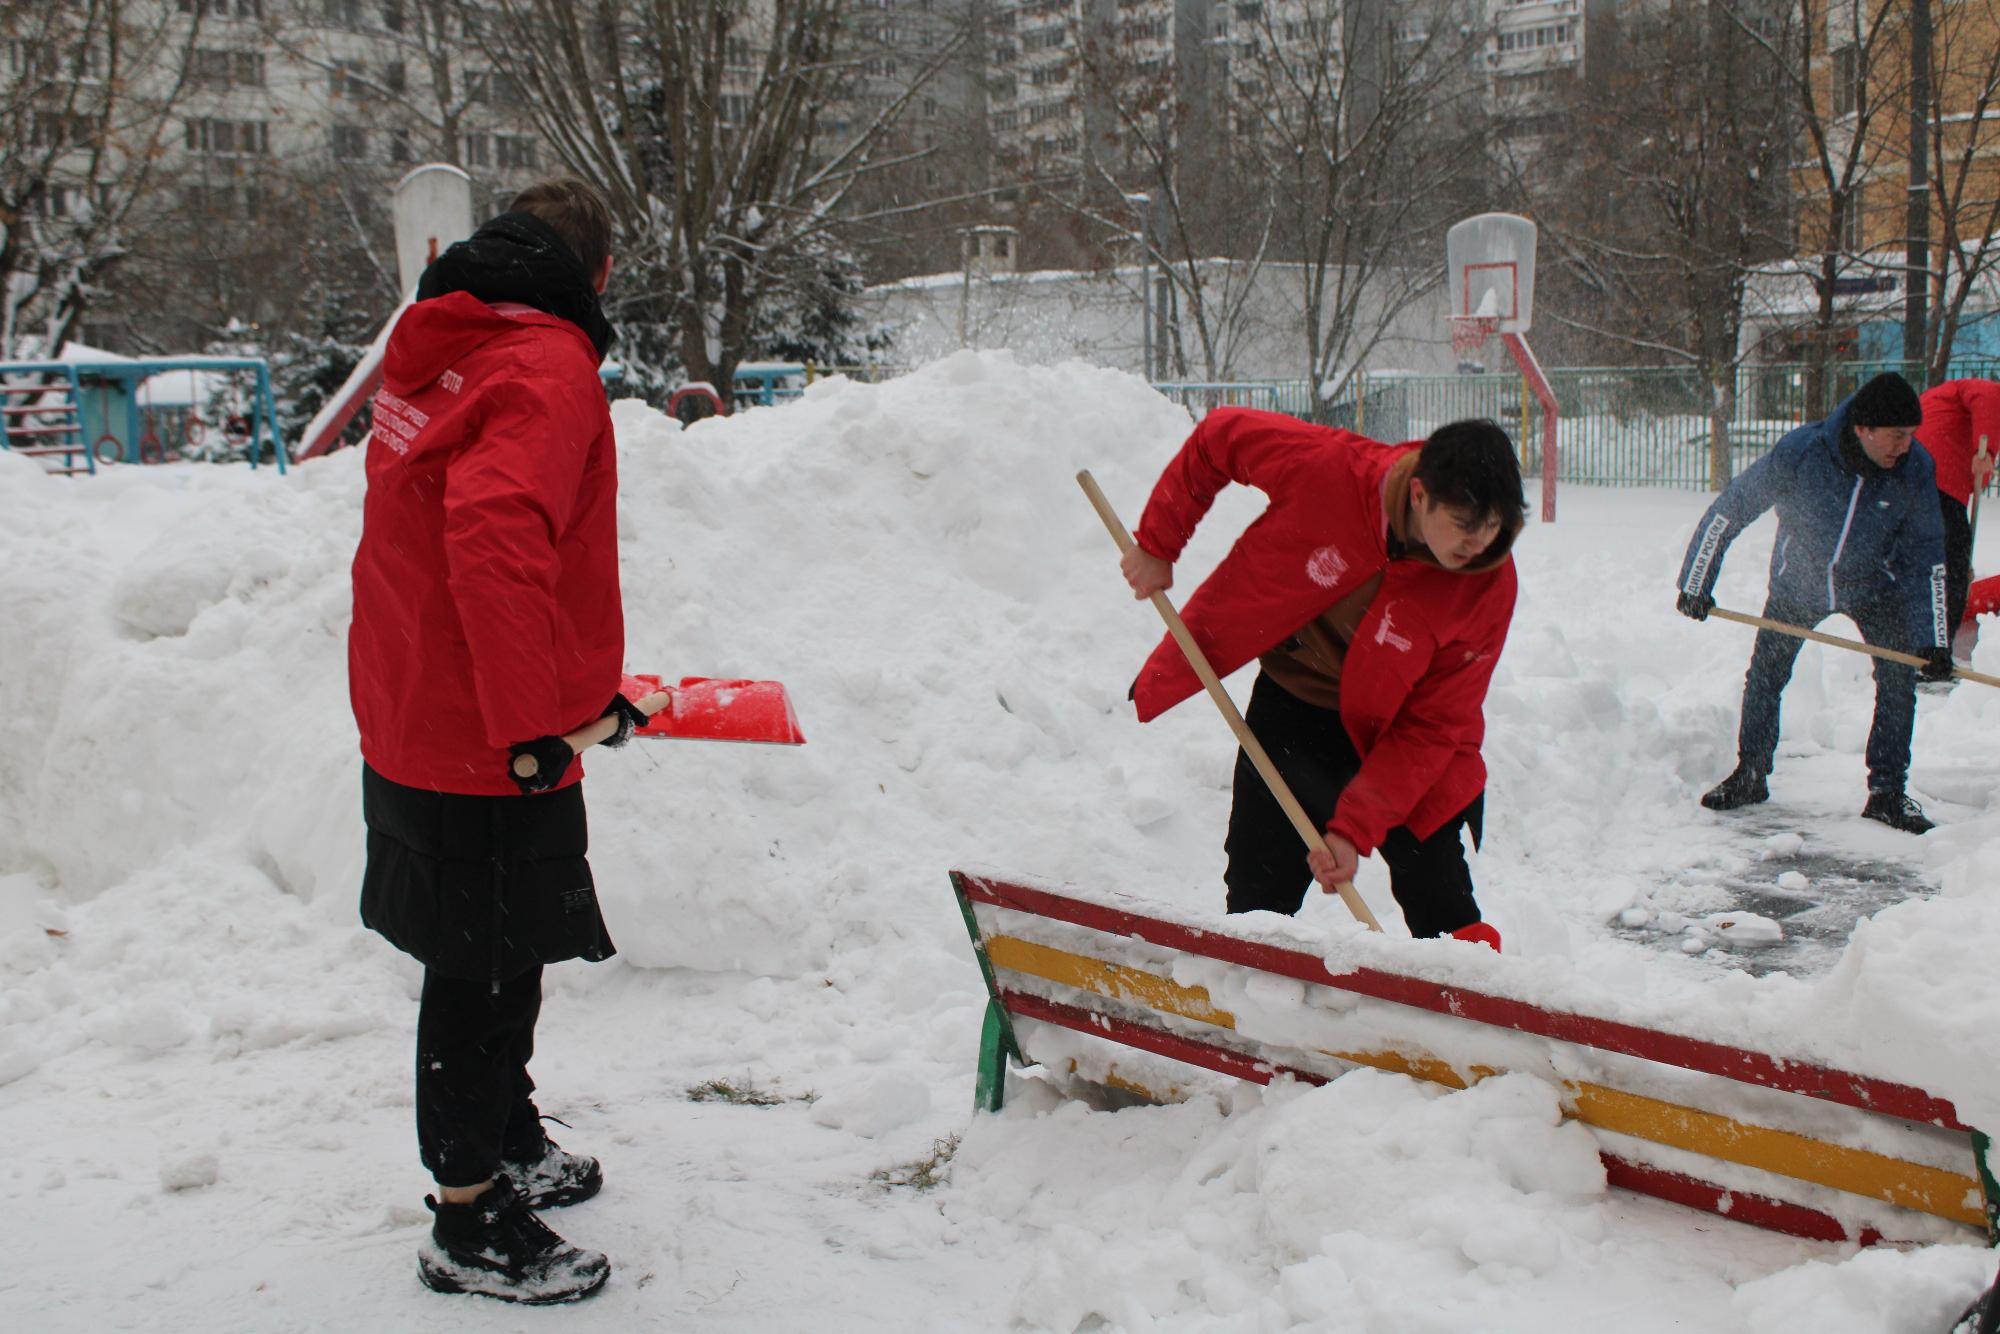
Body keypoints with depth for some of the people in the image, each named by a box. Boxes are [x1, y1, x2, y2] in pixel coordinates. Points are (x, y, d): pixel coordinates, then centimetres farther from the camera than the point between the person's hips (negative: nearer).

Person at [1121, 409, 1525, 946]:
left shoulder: (1489, 585, -24)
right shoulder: (1328, 467, -28)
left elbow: (1432, 727, -19)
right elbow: (1219, 433, -10)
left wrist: (1355, 830, -25)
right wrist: (1158, 542, -5)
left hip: (1397, 734, 0)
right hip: (1293, 705, 1)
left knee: (1444, 921, -4)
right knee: (1256, 902, 6)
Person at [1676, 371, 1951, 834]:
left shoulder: (1915, 468, -22)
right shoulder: (1800, 451, -30)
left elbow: (1926, 559, -12)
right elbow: (1729, 510, -19)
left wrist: (1932, 641, -17)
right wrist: (1695, 585, -16)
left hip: (1875, 586, 1)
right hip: (1798, 580, -1)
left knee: (1899, 679, -10)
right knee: (1764, 674, -1)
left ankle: (1886, 792, 2)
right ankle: (1750, 775, 17)